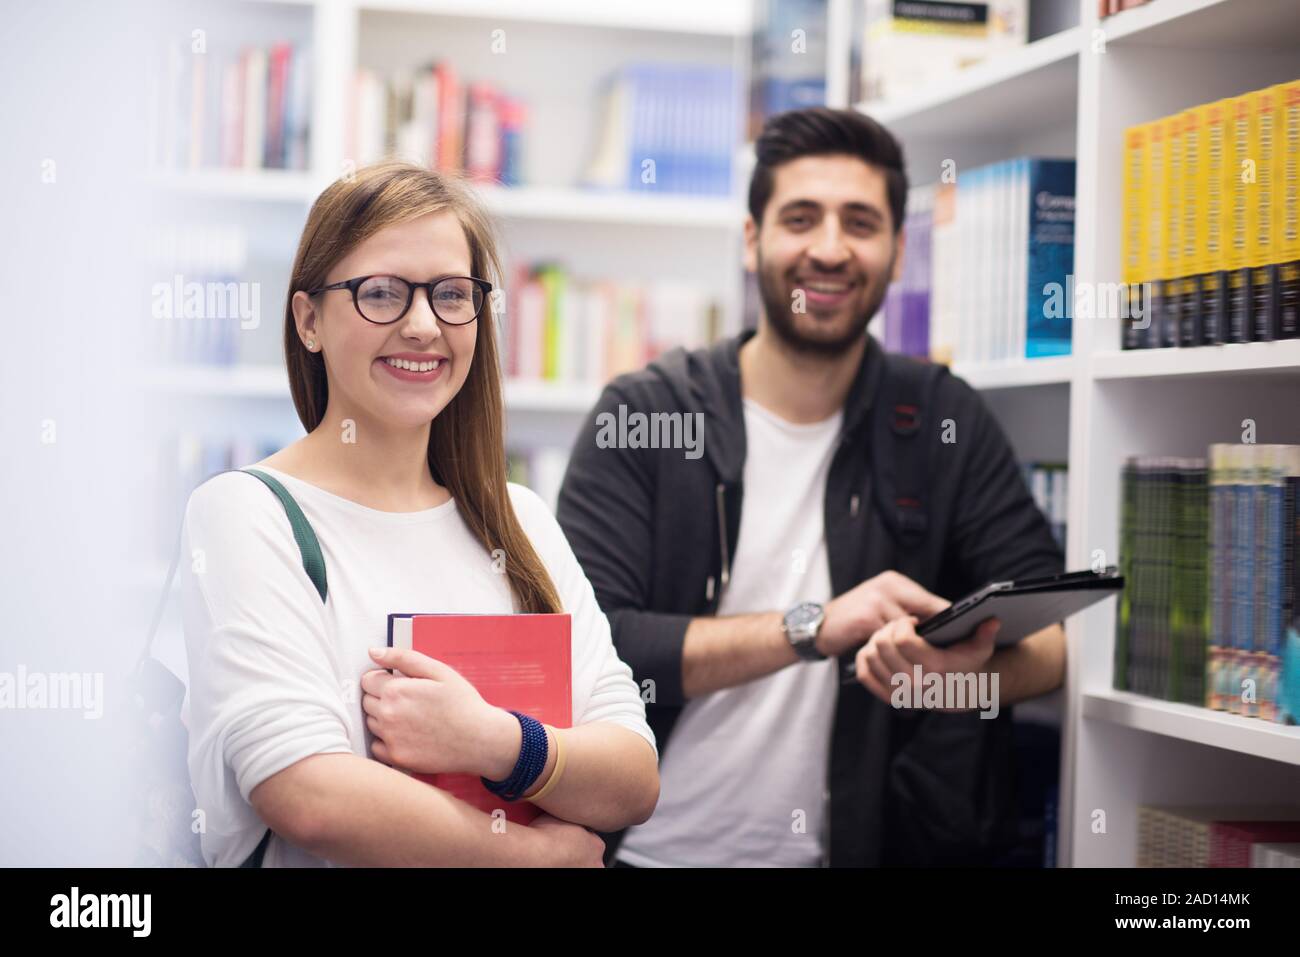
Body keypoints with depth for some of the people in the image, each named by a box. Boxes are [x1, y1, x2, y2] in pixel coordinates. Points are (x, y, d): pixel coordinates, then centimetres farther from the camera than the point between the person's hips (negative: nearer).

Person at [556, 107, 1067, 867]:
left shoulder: (945, 425, 8)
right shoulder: (643, 416, 0)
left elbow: (1058, 630, 4)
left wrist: (968, 671, -19)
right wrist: (814, 627, -19)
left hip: (855, 845, 2)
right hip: (652, 846, -1)